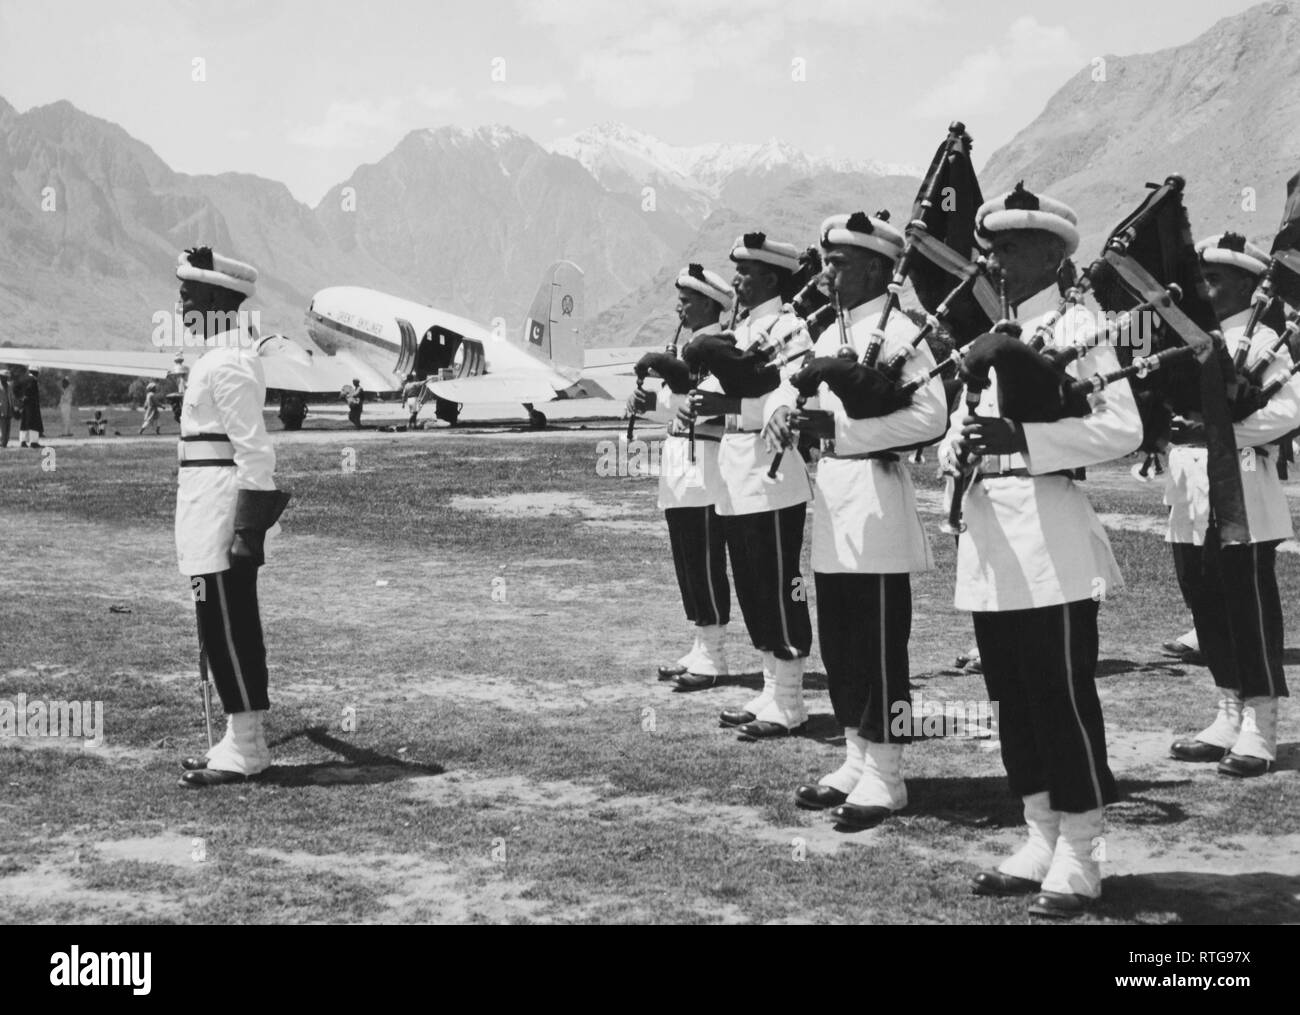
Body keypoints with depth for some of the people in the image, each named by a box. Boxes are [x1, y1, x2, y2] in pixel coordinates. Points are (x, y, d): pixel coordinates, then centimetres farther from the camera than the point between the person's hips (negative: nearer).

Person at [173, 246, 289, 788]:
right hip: (212, 509, 10)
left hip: (219, 507, -10)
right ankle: (245, 741, 20)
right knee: (230, 628, 13)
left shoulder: (228, 363, -16)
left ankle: (245, 749, -1)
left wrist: (247, 529, -22)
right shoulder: (226, 355, 16)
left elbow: (254, 451, -21)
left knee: (225, 628, -6)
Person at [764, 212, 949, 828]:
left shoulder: (897, 333, -11)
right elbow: (793, 385, 20)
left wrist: (839, 427, -24)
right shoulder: (831, 334, 15)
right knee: (838, 643, 13)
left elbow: (932, 415, -21)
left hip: (876, 494, -9)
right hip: (831, 493, 9)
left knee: (879, 646, -2)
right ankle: (857, 761, 23)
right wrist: (783, 412, -6)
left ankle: (884, 777, 6)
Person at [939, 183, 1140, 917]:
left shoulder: (1077, 327, -5)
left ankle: (1079, 860, 8)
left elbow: (1124, 428, -13)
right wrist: (958, 449, -7)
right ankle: (1042, 844, 23)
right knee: (1015, 701, 12)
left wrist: (1022, 439, -22)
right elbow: (962, 424, 17)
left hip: (1050, 539, -7)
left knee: (1064, 700, -2)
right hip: (988, 536, 7)